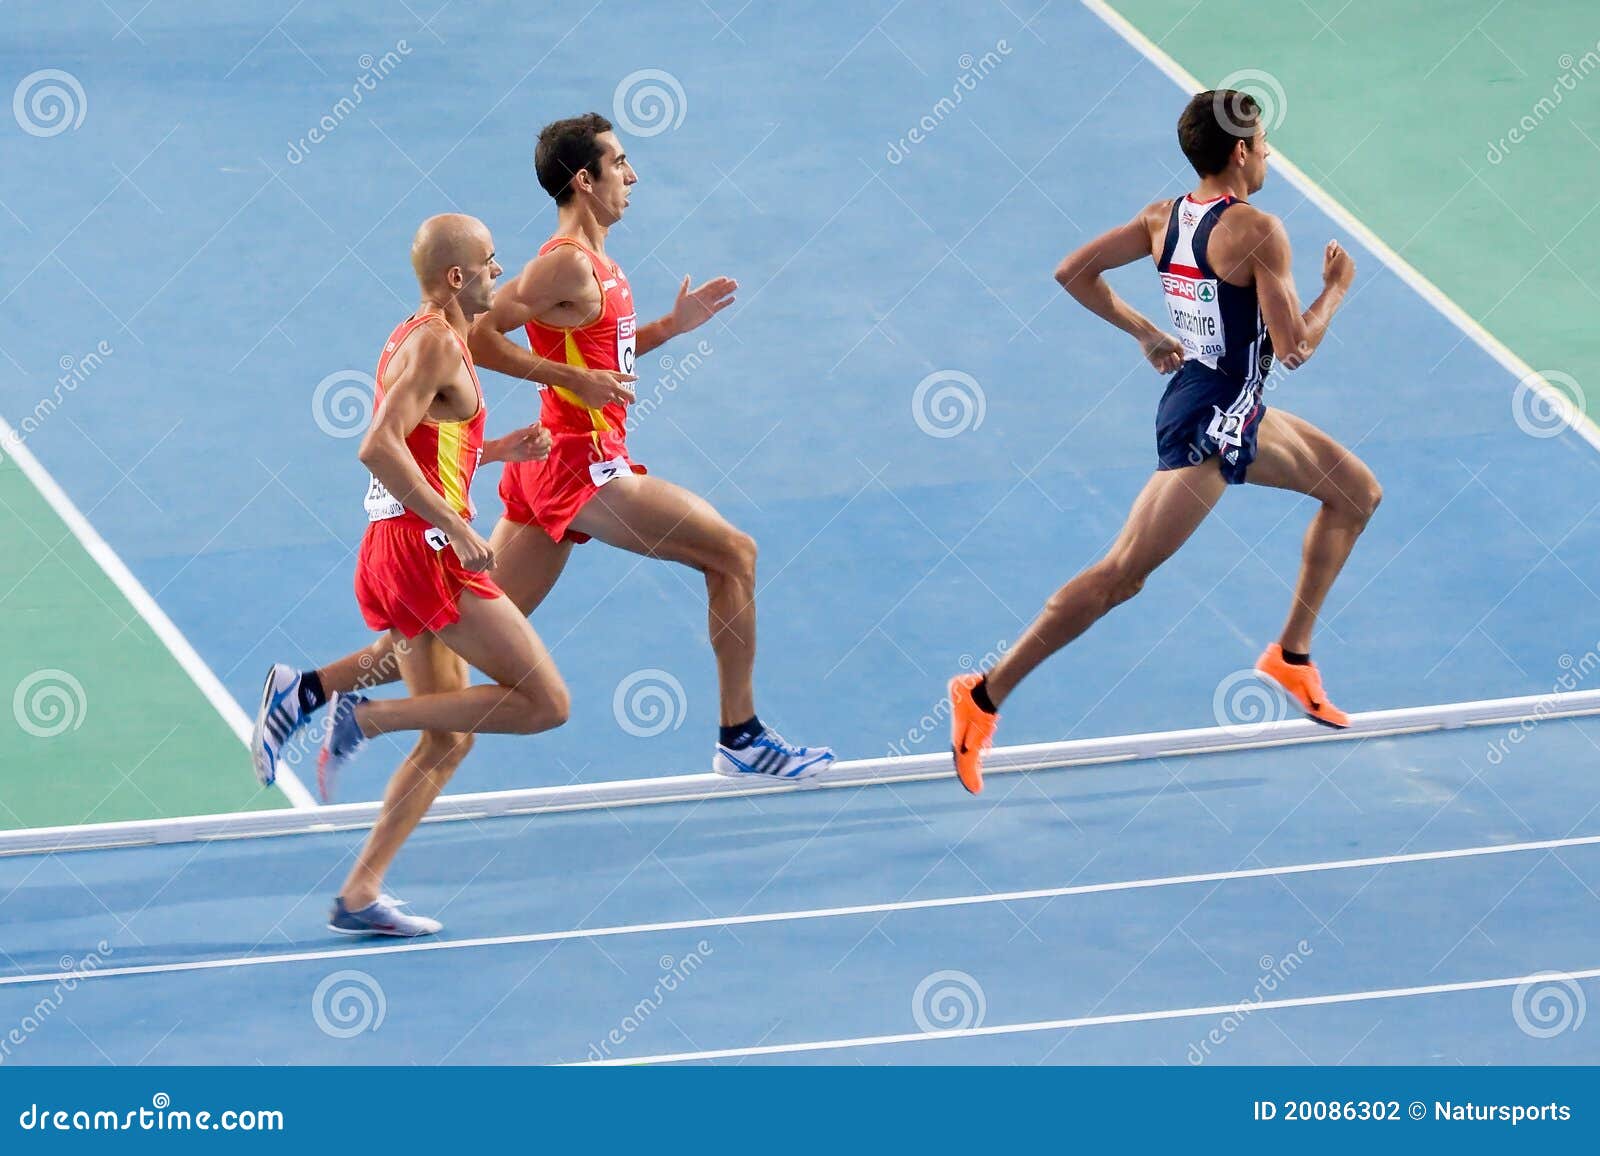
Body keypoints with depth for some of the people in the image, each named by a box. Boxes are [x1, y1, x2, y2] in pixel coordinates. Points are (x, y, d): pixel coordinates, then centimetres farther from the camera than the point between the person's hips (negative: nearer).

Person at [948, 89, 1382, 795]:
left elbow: (1073, 273, 6)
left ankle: (1292, 654, 27)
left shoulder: (1164, 217, 4)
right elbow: (1295, 348, -19)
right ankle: (985, 696, -13)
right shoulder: (1256, 231, -20)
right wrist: (1336, 288, -2)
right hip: (1208, 427, -10)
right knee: (1123, 575, -12)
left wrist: (1145, 333, 13)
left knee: (1356, 491, 21)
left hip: (1237, 417, 10)